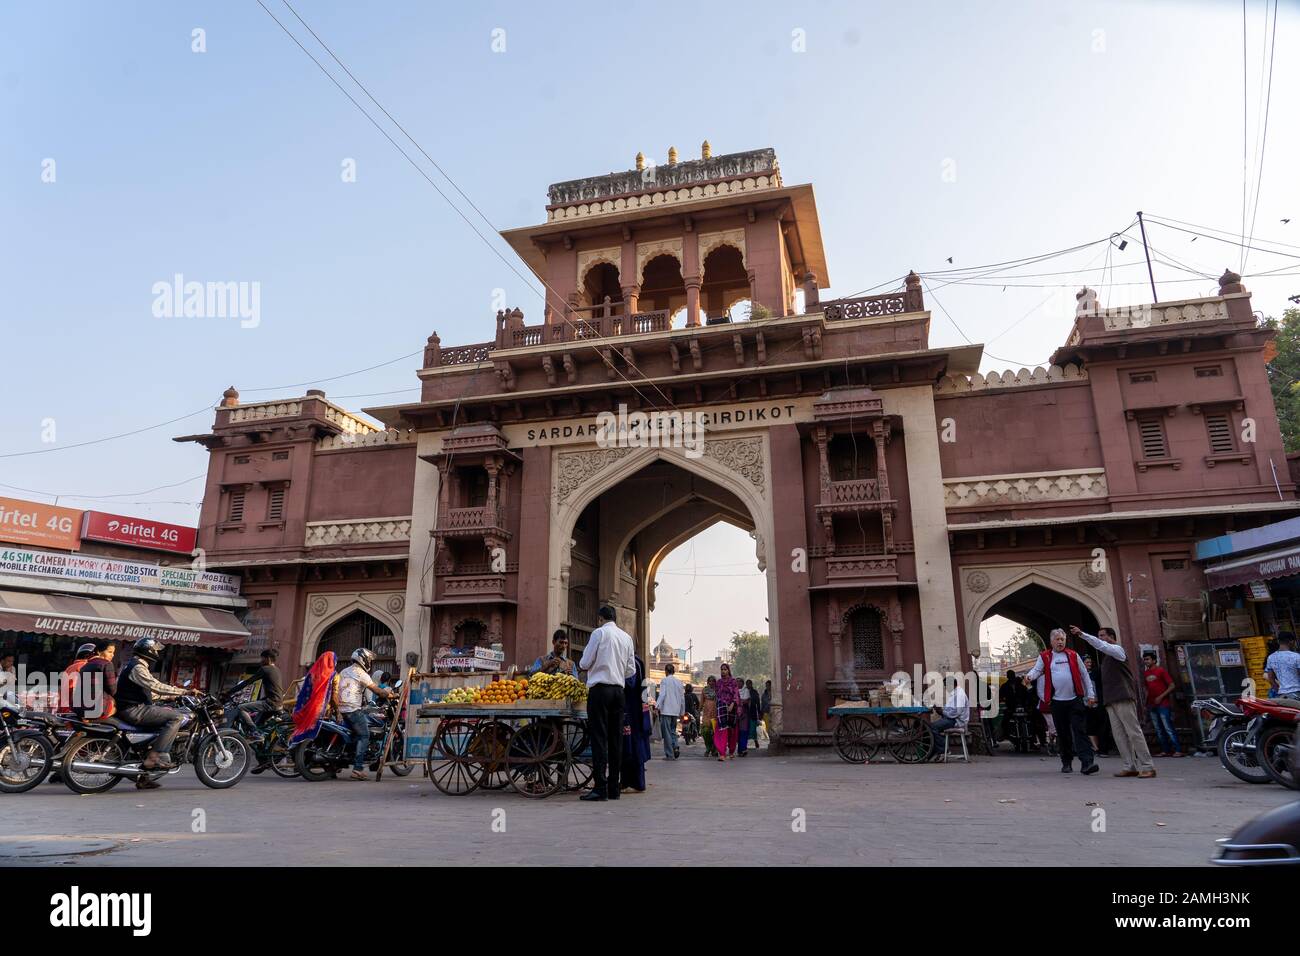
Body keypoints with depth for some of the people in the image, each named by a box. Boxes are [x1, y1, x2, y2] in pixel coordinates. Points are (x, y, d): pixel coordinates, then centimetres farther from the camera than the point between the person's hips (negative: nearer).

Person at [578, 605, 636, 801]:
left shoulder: (599, 633, -4)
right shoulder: (626, 637, 12)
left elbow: (584, 664, -3)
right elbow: (631, 670, 14)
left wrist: (585, 651, 16)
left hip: (600, 689, -6)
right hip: (619, 690, 6)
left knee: (599, 738, -6)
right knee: (616, 739, 7)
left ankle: (600, 787, -10)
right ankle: (614, 788, 10)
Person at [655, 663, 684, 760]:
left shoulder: (664, 680, -3)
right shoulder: (679, 682, 13)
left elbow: (662, 694, -16)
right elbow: (682, 698, 16)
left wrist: (657, 706, -22)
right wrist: (682, 712, 23)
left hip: (666, 710, -5)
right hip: (676, 711, 5)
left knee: (667, 733, 0)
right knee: (673, 731, 19)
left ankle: (670, 755, 1)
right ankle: (676, 747, -2)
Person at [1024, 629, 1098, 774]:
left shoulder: (1073, 655, 10)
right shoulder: (1044, 657, 9)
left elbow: (1084, 675, 12)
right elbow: (1036, 669, 0)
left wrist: (1090, 694, 7)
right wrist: (1030, 675, -24)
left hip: (1075, 700, 0)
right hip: (1057, 702, 0)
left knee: (1079, 731, -8)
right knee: (1062, 733, 7)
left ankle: (1086, 762, -13)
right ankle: (1067, 763, 18)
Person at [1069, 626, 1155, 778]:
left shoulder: (1117, 650, -1)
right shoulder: (1106, 656, 24)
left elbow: (1101, 645, -17)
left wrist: (1082, 634, -20)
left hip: (1123, 698, -8)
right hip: (1111, 700, 8)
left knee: (1134, 731, -9)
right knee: (1119, 734, 2)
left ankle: (1147, 767, -8)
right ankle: (1130, 767, 2)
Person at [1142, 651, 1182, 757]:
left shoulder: (1161, 670, -4)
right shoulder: (1145, 673, 13)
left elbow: (1171, 686, -7)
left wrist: (1161, 697, -14)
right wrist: (1146, 703, 15)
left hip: (1163, 704, -6)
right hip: (1152, 705, 6)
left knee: (1168, 728, -9)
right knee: (1159, 730, 6)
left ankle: (1178, 750, -6)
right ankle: (1166, 750, 11)